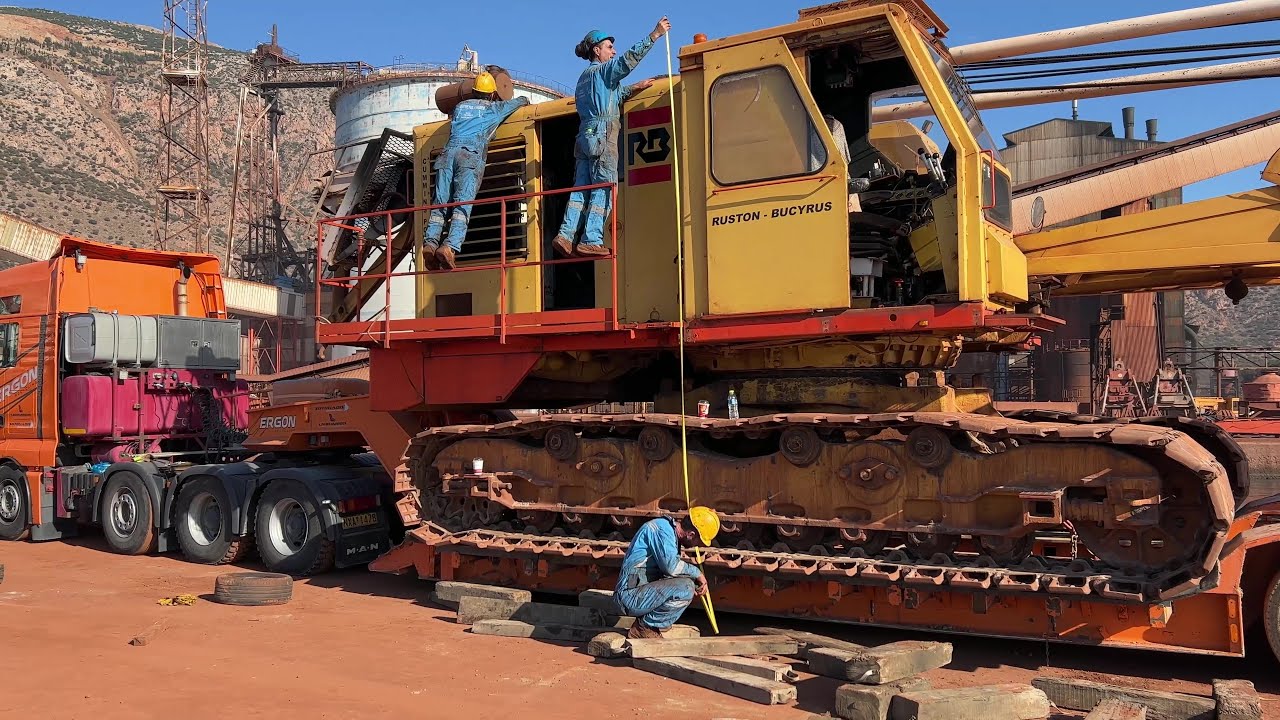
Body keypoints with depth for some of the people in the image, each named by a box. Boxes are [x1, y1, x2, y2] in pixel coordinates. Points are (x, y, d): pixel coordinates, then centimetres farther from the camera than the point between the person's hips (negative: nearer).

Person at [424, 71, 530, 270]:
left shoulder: (460, 106, 29)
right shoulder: (494, 108, 22)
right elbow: (521, 101, 39)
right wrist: (524, 100, 62)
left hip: (450, 150, 4)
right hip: (472, 154, -3)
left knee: (439, 202, -2)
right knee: (463, 204, -16)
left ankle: (430, 242, -22)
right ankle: (450, 246, -34)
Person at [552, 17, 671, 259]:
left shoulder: (586, 76, 27)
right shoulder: (602, 70, 0)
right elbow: (630, 58, -14)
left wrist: (633, 89, 32)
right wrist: (655, 34, -15)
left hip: (586, 136, 9)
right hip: (602, 135, -9)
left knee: (582, 189, 2)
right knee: (604, 188, -11)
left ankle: (566, 234, -8)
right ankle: (591, 240, -18)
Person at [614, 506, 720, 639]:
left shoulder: (671, 531, 17)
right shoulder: (661, 528, -14)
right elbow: (671, 565, -28)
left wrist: (699, 581, 7)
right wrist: (697, 573, -11)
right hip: (631, 596, -10)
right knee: (686, 588, -23)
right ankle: (646, 627, -7)